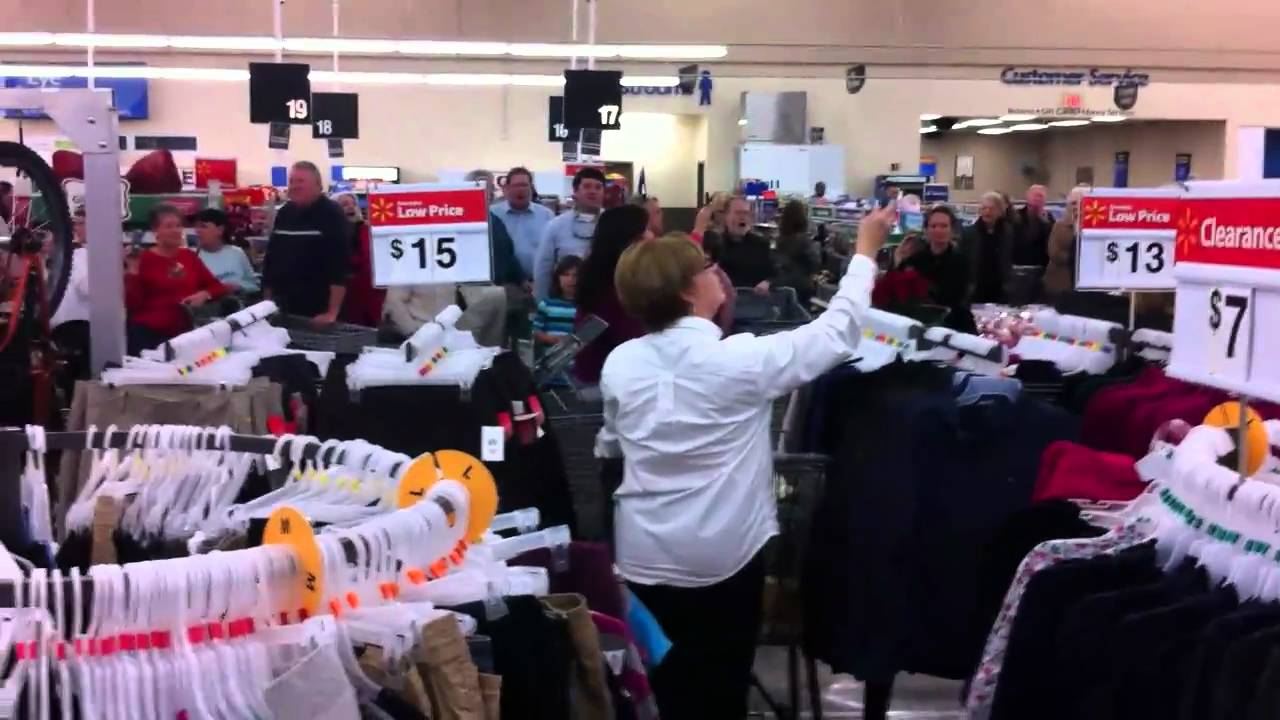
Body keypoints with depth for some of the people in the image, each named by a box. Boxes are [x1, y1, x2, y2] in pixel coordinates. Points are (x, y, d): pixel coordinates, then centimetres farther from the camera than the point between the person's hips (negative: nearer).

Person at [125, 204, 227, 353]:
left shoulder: (189, 256, 12)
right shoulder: (144, 260, -2)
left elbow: (217, 287, 14)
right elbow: (131, 304, -7)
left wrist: (204, 294, -5)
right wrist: (133, 273, -16)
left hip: (183, 333, 4)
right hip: (148, 334, -4)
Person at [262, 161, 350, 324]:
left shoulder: (332, 215, -8)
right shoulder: (284, 213, 11)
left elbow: (340, 266, -16)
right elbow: (270, 259, 17)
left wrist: (332, 312, -23)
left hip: (319, 311, -6)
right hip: (283, 308, 6)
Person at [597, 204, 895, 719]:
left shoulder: (618, 364, -5)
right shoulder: (742, 358, -19)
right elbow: (837, 333, -8)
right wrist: (866, 251, 2)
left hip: (644, 557, 4)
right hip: (724, 558, -3)